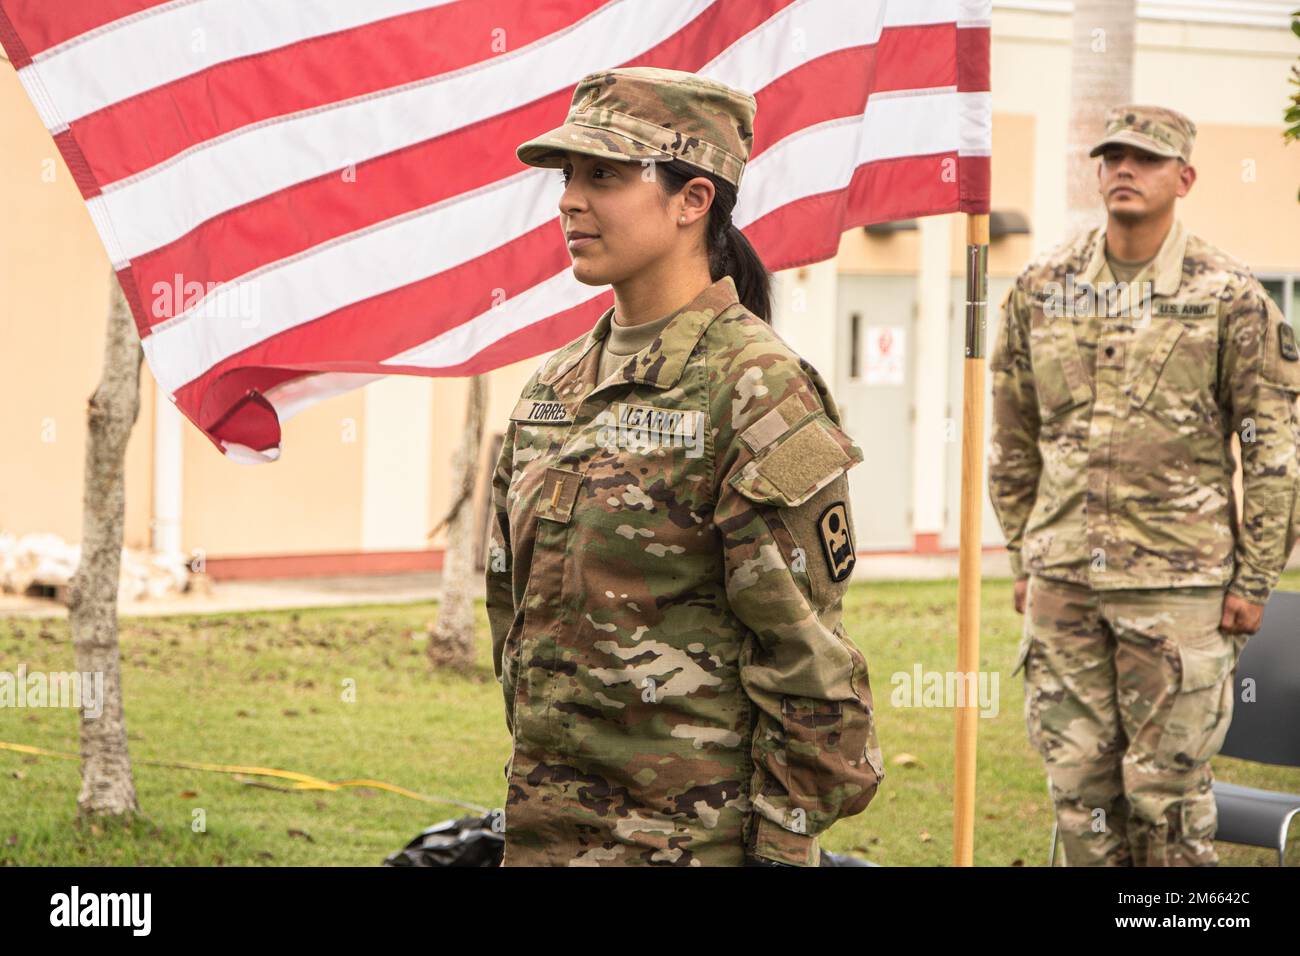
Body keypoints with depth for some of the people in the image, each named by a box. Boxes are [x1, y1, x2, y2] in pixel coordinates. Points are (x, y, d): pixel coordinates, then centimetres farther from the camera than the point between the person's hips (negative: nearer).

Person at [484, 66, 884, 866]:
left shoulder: (759, 393, -11)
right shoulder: (553, 389, 11)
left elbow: (806, 655, -13)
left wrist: (786, 845, -14)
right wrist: (532, 795, 17)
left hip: (704, 834, -6)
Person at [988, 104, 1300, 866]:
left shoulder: (1230, 298, -4)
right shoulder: (1042, 289, 6)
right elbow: (1014, 439, 15)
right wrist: (1022, 559, 13)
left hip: (1178, 582, -4)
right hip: (1062, 580, 4)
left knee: (1168, 785, 1)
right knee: (1078, 777, 8)